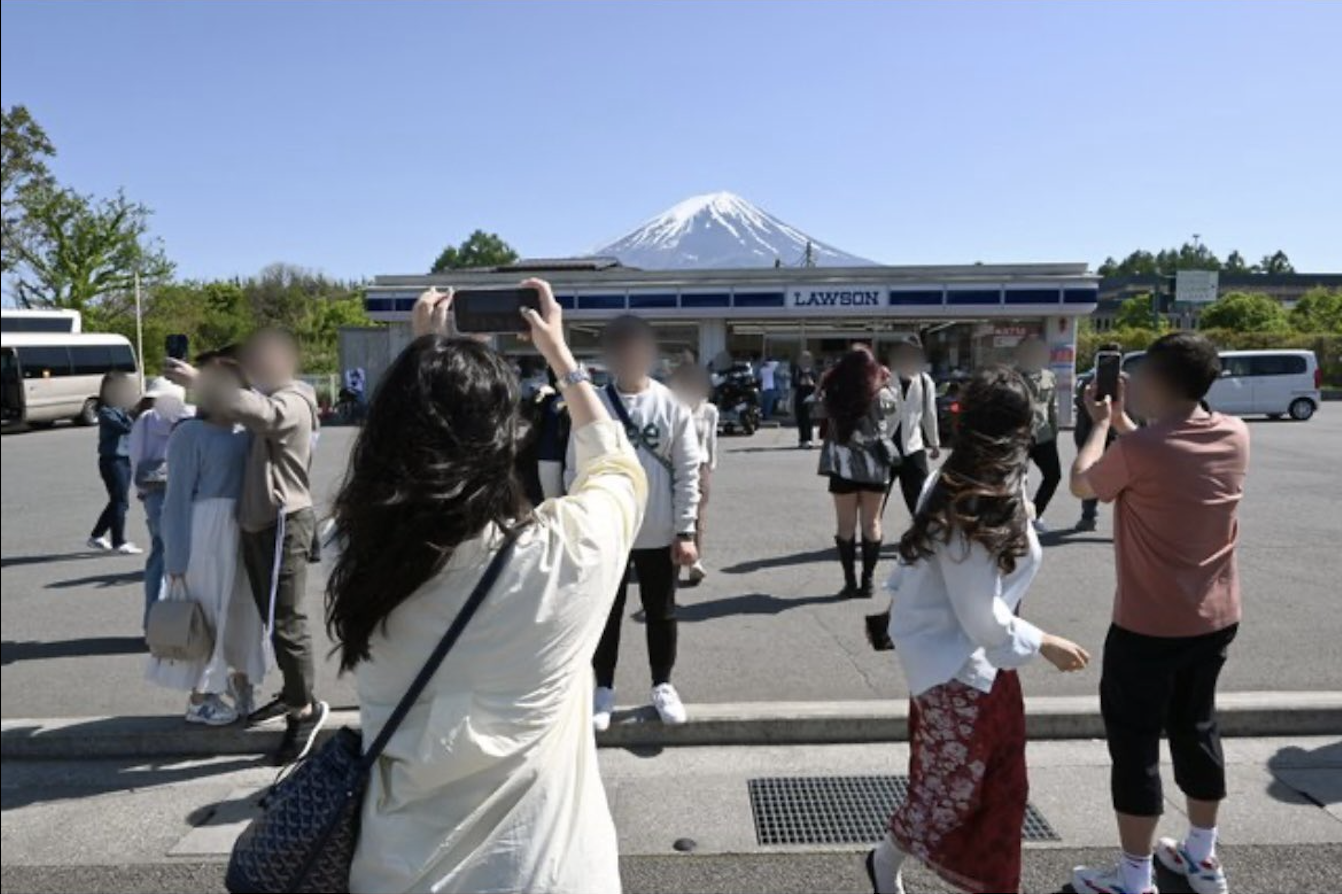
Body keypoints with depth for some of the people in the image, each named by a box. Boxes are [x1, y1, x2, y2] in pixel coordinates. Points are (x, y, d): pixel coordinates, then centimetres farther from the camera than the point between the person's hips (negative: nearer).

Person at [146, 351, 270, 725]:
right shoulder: (189, 434, -8)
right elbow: (178, 500, -9)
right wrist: (176, 559, -11)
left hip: (247, 530, 6)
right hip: (208, 531, -6)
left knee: (245, 609, 15)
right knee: (206, 612, 5)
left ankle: (240, 681, 33)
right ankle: (199, 698, 20)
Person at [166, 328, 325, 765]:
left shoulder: (291, 404, -16)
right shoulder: (274, 401, 19)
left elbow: (253, 410, -37)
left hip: (284, 524, -11)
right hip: (261, 524, 11)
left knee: (286, 622, -7)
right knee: (272, 619, 18)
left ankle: (305, 709, 2)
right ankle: (292, 693, 31)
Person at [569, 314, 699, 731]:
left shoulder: (673, 405, -4)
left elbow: (688, 471, -3)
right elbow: (576, 470, -1)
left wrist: (685, 531, -6)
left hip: (660, 533, 0)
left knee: (661, 612, 14)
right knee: (606, 612, 12)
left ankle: (663, 686, 32)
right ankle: (604, 689, 29)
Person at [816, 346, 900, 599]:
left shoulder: (833, 394, -8)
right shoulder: (881, 394, -6)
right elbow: (895, 411, 9)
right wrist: (887, 382, 16)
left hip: (843, 464, 0)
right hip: (874, 462, 0)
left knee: (846, 523, 8)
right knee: (871, 523, 10)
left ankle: (850, 582, 9)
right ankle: (867, 582, 11)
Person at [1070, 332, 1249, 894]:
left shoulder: (1137, 450, -24)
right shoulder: (1235, 435, -4)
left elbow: (1081, 485, -4)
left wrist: (1103, 424, 8)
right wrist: (1123, 422, 15)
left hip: (1149, 626, -7)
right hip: (1216, 619, 7)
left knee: (1135, 744, 5)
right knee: (1196, 729, 22)